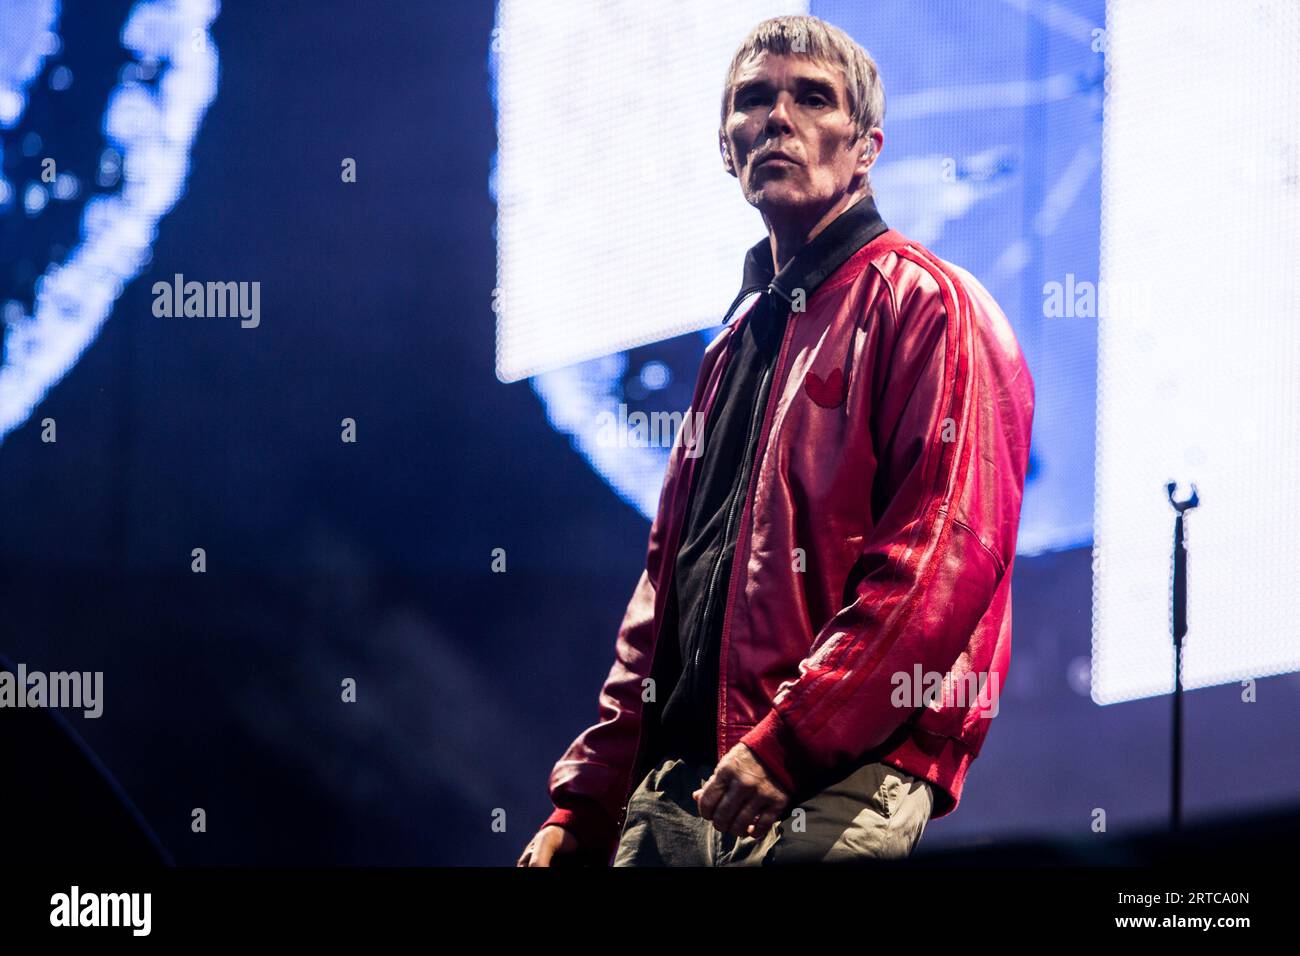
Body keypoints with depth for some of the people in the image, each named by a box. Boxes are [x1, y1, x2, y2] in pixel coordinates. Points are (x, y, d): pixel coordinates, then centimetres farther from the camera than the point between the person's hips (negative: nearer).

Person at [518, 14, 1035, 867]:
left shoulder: (924, 305, -2)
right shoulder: (740, 342, 24)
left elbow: (946, 555, -14)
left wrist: (786, 742, -20)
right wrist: (583, 805, 16)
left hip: (833, 783, -7)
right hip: (678, 790, 7)